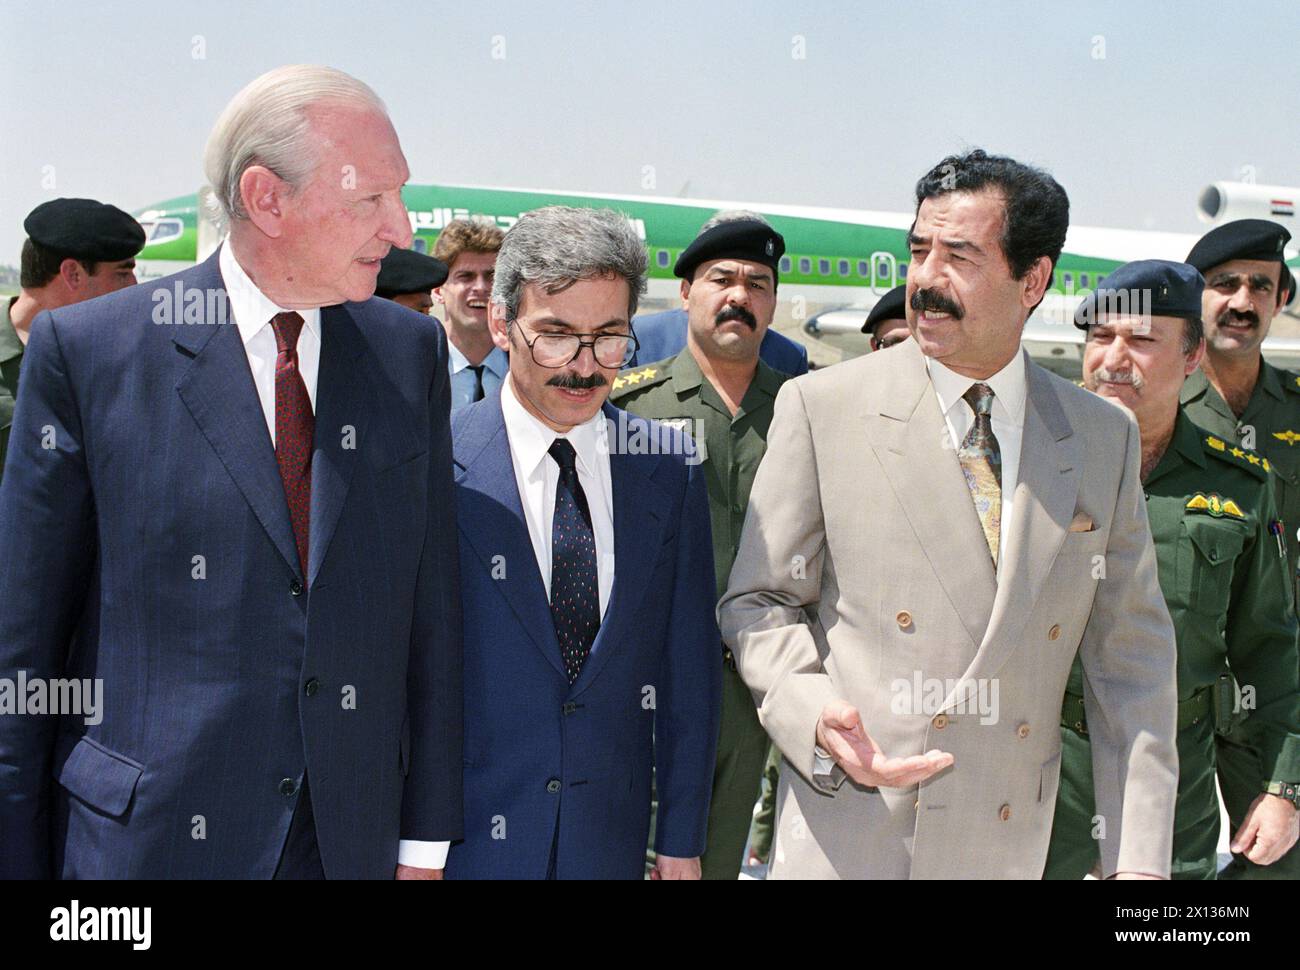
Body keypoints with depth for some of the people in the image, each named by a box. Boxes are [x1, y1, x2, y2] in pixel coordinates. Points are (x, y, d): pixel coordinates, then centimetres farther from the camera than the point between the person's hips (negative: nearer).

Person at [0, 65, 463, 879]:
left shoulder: (411, 353, 2)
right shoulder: (86, 351, -7)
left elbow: (430, 608, 3)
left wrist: (426, 838, 3)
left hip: (355, 838, 3)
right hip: (149, 840, -2)